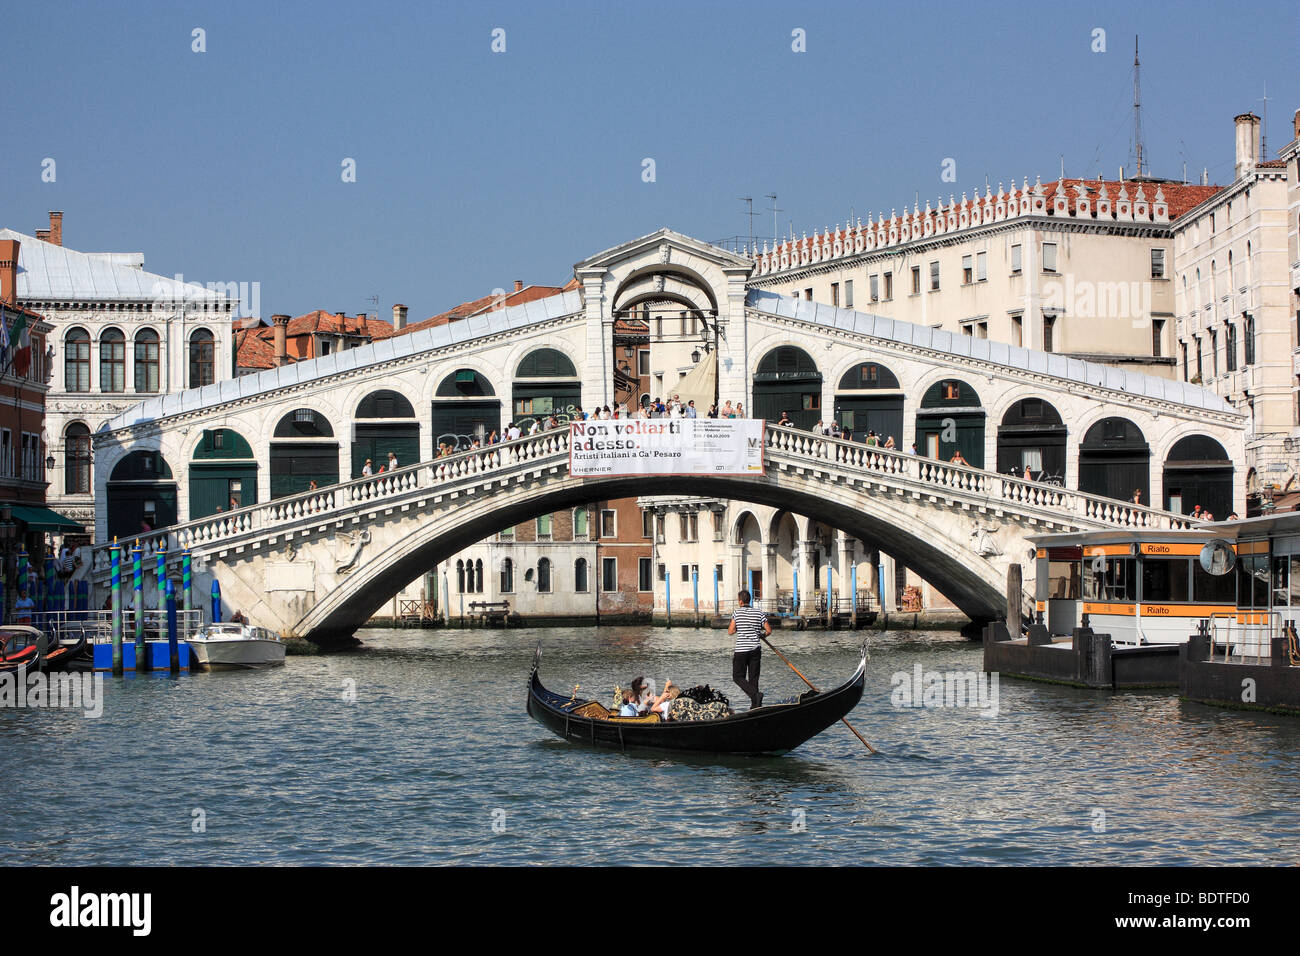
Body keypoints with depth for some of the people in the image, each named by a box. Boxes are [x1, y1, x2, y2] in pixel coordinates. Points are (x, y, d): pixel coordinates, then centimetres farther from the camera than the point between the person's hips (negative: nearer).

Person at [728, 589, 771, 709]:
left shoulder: (737, 612, -5)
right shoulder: (759, 613, 3)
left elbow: (730, 631, -5)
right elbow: (769, 630, 4)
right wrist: (762, 635, 25)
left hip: (741, 650, -4)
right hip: (756, 649, 4)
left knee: (738, 677, 5)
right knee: (753, 677, 11)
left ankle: (755, 694, -16)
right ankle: (755, 705, 8)